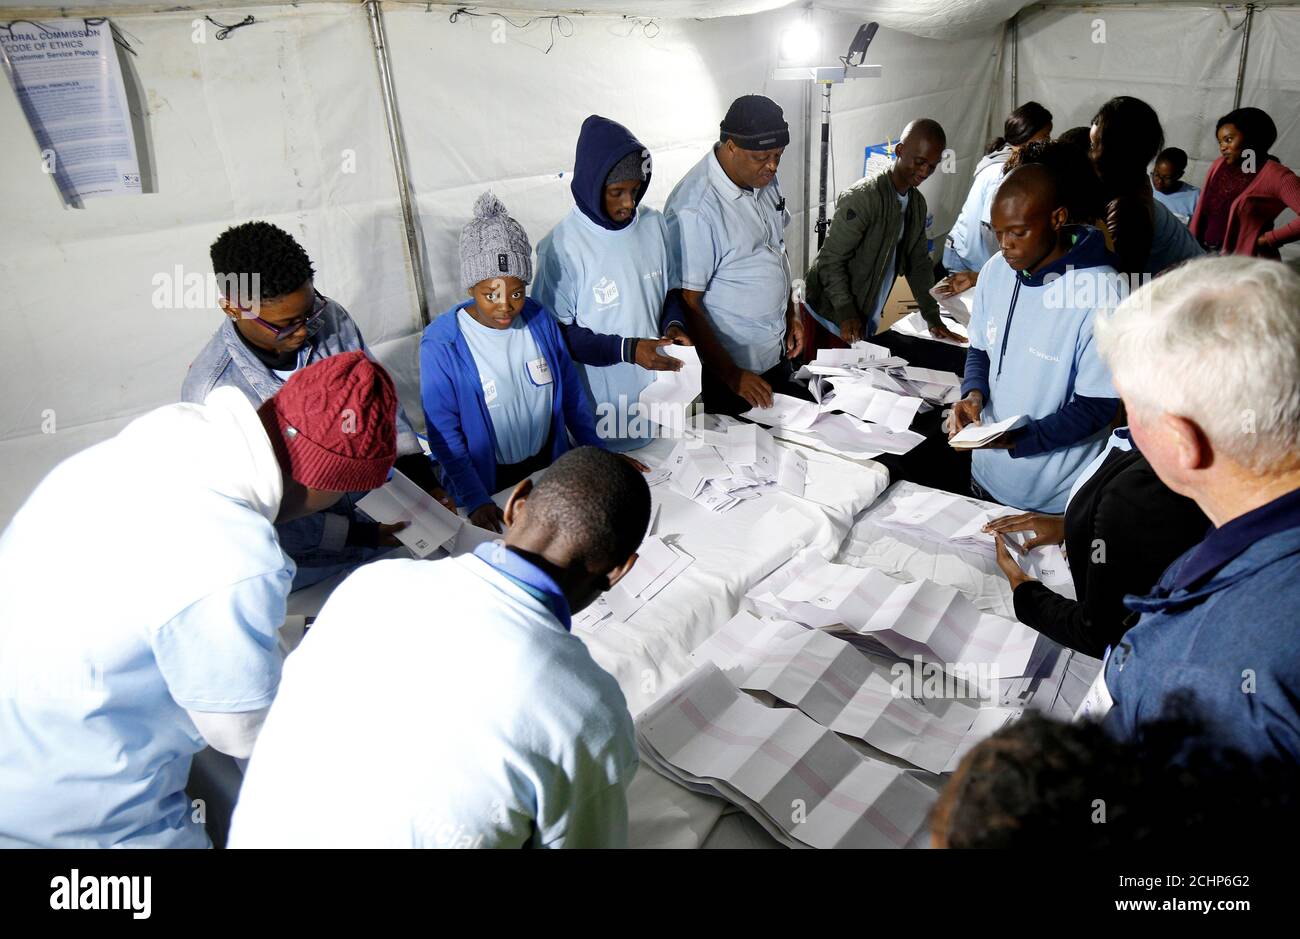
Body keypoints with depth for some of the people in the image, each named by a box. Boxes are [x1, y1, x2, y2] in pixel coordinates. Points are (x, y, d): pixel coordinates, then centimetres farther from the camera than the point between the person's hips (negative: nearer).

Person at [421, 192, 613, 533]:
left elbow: (572, 393, 1)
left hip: (549, 465, 4)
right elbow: (443, 432, -17)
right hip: (489, 479, -3)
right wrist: (475, 501, -24)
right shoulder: (440, 344, -21)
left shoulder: (540, 320, -10)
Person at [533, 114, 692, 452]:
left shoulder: (653, 224, -2)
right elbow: (557, 333, -14)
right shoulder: (562, 247, -18)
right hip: (603, 405, -5)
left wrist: (674, 326, -10)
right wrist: (627, 349, -23)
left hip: (658, 389, 5)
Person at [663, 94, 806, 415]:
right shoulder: (695, 210, -26)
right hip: (730, 365, -7)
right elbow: (686, 304, -22)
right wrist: (730, 374, -19)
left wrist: (791, 315, 11)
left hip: (778, 352, 7)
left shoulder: (764, 180, -1)